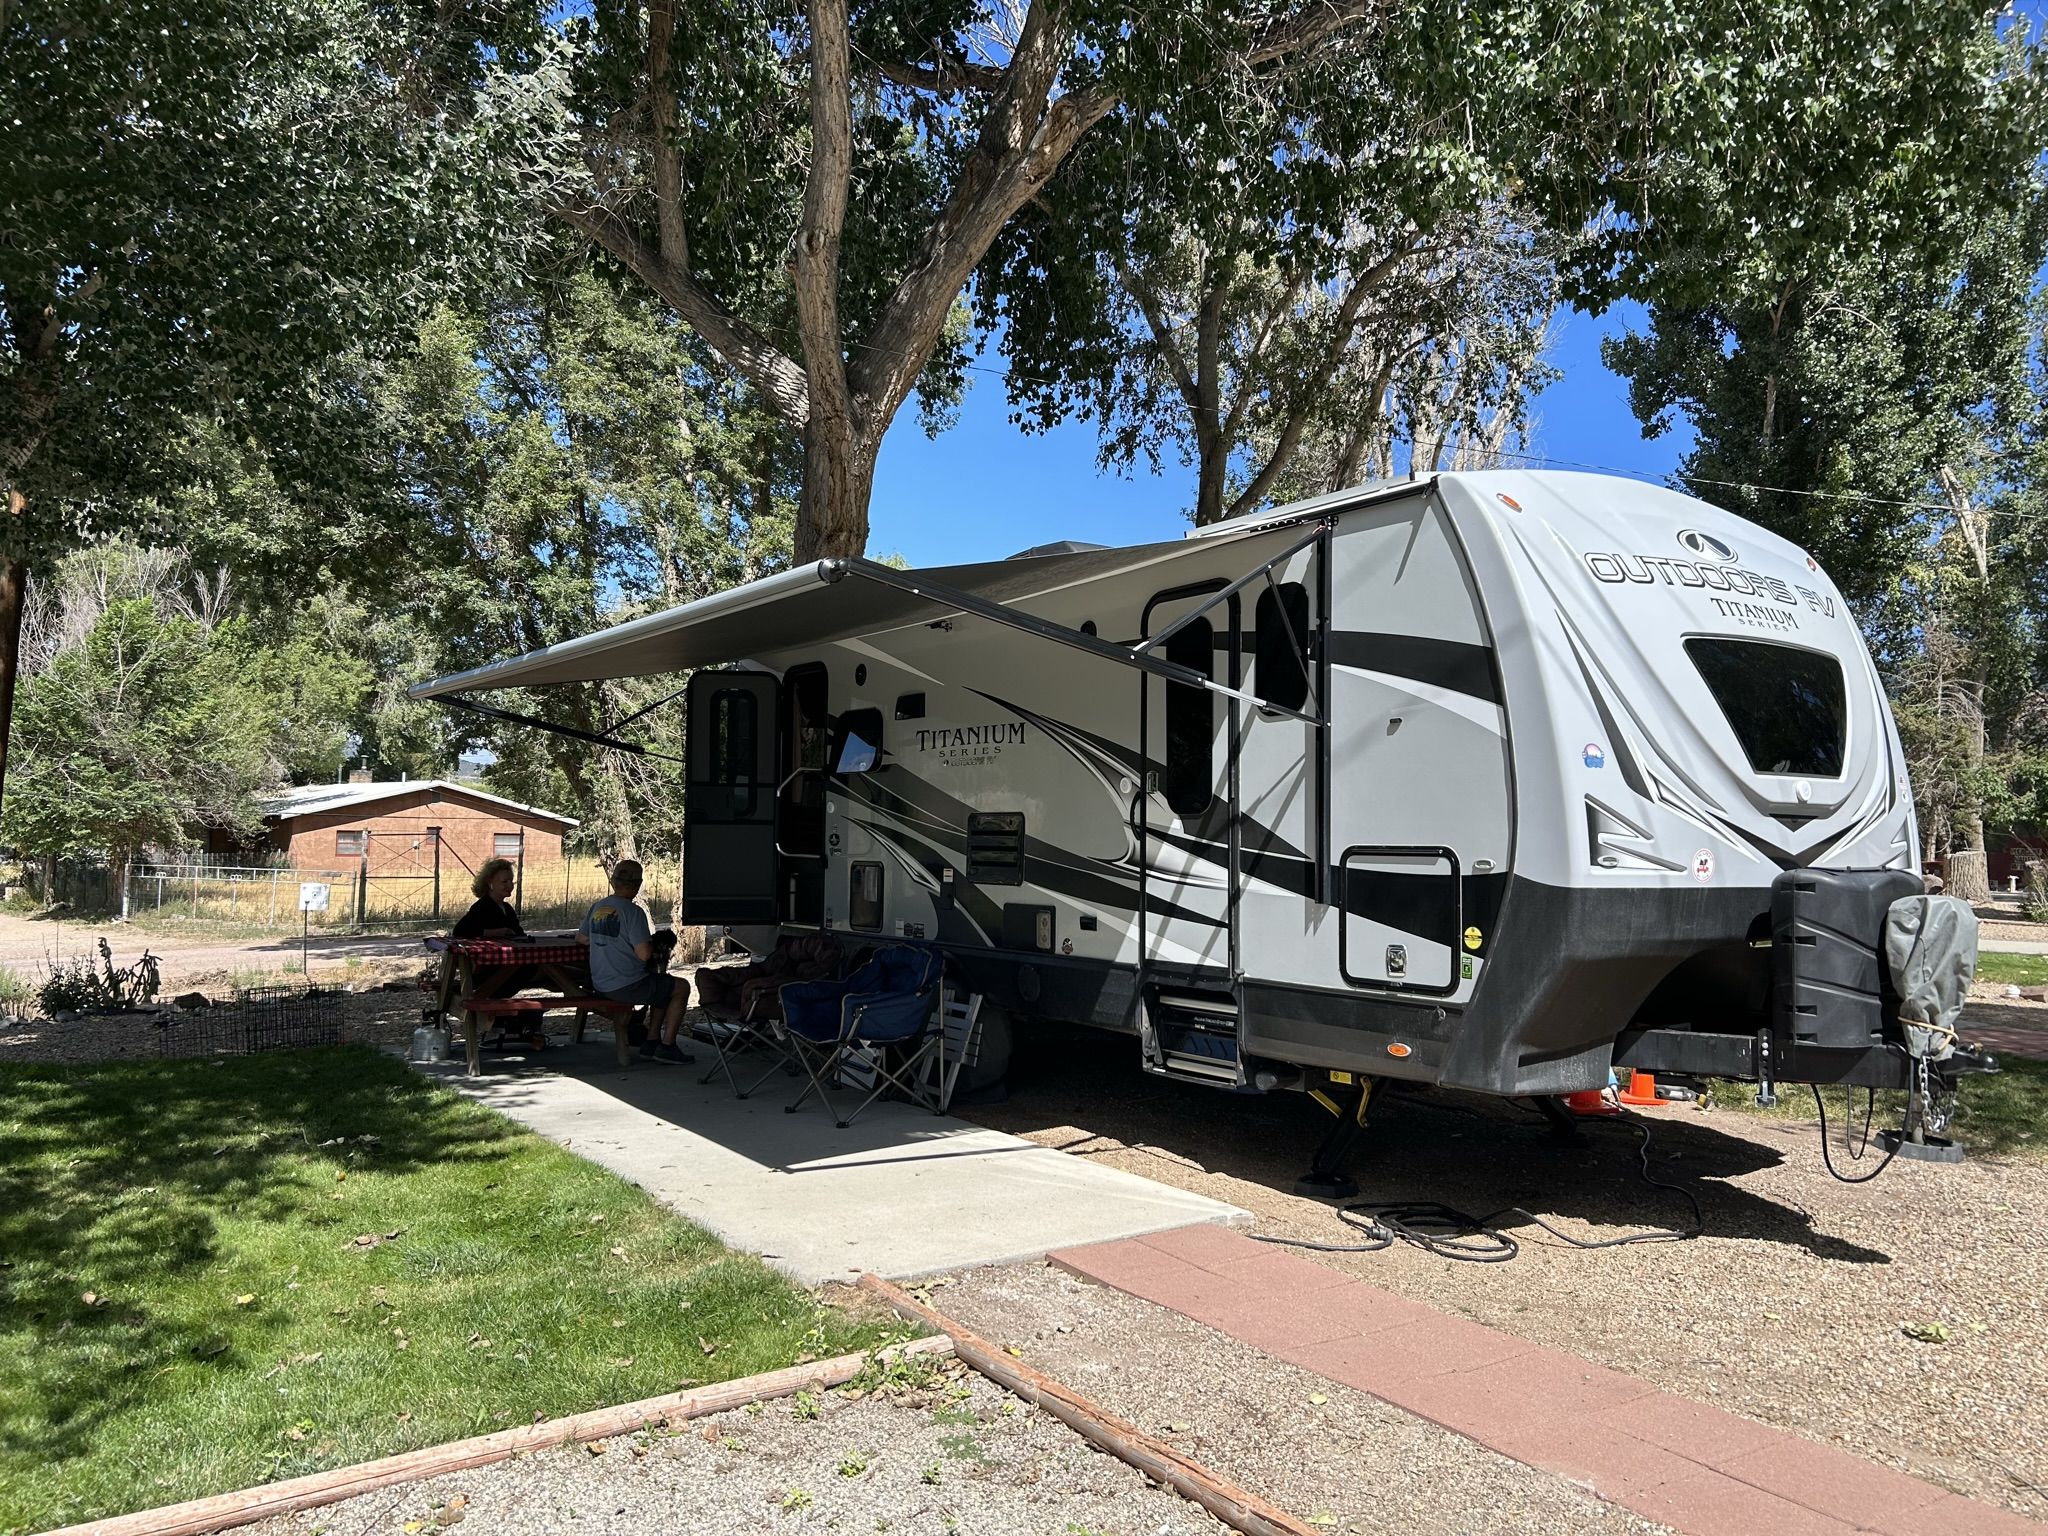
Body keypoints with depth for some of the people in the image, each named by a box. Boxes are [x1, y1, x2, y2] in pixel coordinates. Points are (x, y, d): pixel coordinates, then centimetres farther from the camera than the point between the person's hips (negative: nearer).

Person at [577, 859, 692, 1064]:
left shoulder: (597, 907, 5)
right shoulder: (633, 912, -19)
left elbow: (581, 938, 20)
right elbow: (644, 954, -24)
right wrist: (655, 948, -2)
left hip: (600, 984, 9)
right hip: (627, 987, -9)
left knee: (663, 985, 27)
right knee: (682, 988, 8)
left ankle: (652, 1042, 25)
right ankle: (667, 1046, 7)